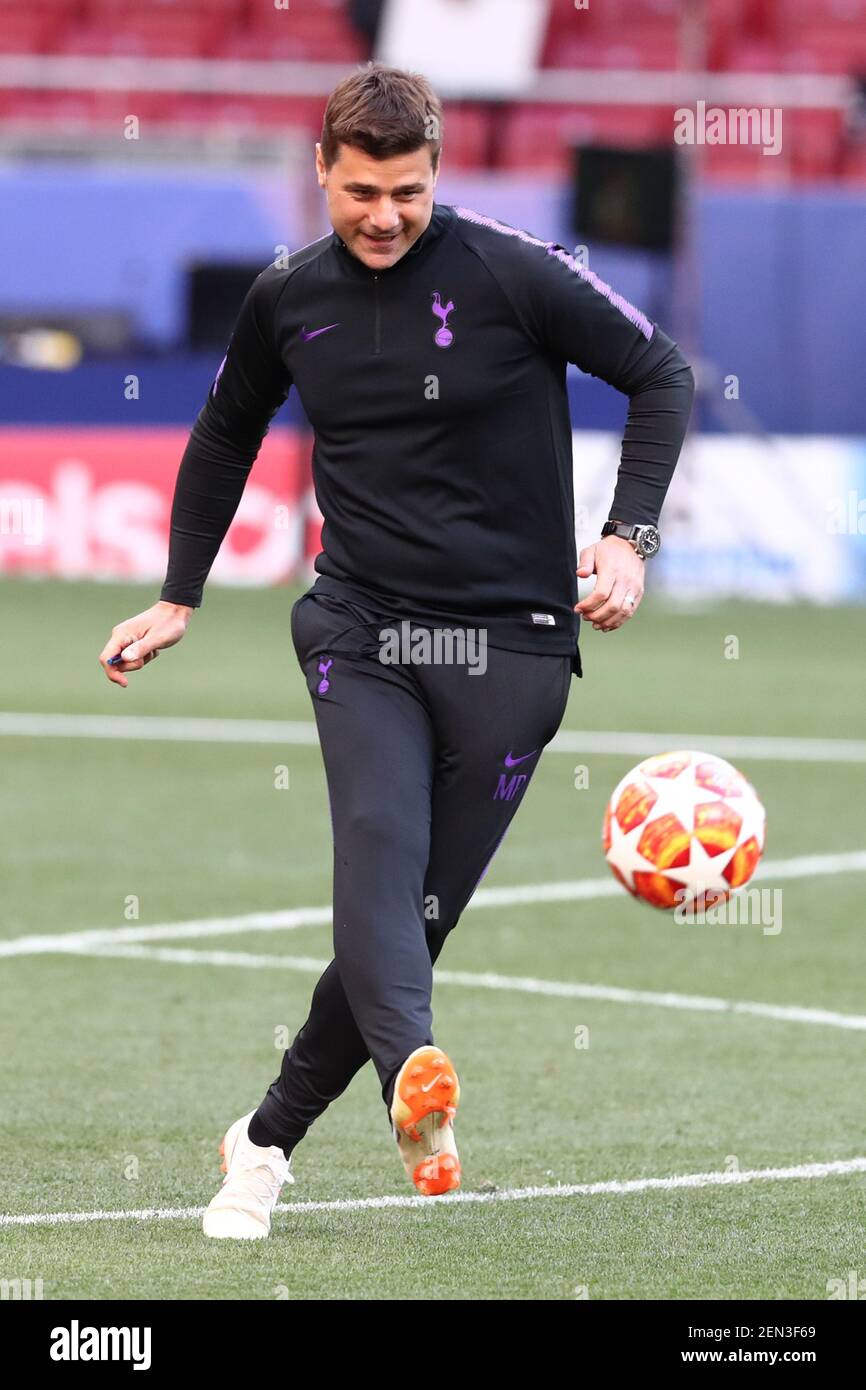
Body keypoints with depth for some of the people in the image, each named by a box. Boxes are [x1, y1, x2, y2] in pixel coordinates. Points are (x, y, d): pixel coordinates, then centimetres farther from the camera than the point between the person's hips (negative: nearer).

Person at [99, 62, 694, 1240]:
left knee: (416, 910, 0)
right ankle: (415, 1078, -47)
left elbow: (659, 374, 0)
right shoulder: (288, 300, 5)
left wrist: (629, 536, -11)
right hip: (360, 625, 2)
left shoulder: (512, 273, -8)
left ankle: (270, 1141, 15)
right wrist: (179, 597, 23)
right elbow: (227, 434, 24)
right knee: (379, 845, -25)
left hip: (507, 641, -2)